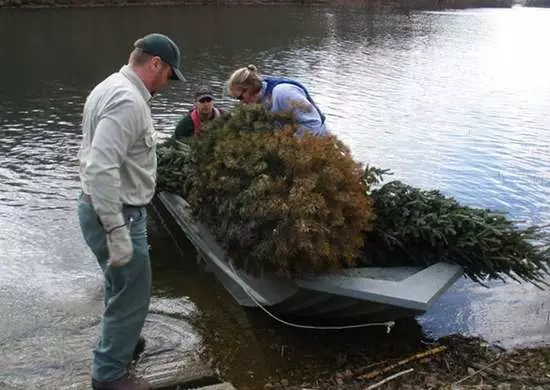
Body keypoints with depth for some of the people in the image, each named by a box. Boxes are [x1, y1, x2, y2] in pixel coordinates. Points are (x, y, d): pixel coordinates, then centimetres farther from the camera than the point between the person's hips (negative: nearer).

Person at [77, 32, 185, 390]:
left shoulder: (113, 87, 10)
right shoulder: (128, 101, -24)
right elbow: (101, 169, -32)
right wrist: (116, 231, -29)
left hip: (109, 209, 10)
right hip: (117, 214, -10)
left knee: (122, 285, 28)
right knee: (132, 294, 5)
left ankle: (119, 338, 49)